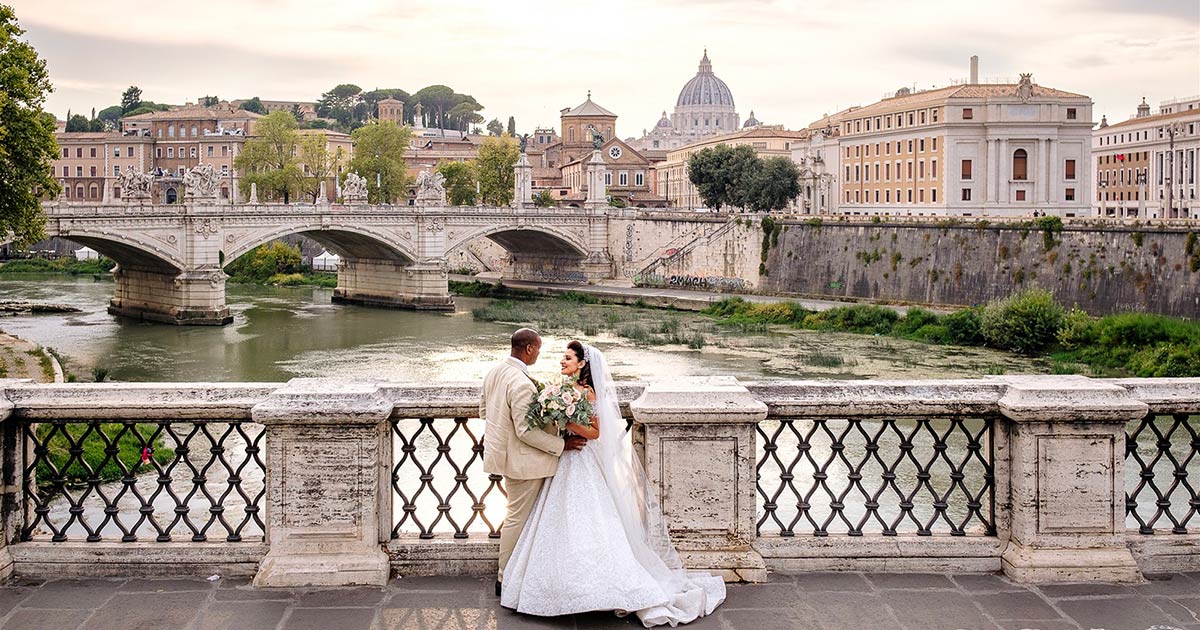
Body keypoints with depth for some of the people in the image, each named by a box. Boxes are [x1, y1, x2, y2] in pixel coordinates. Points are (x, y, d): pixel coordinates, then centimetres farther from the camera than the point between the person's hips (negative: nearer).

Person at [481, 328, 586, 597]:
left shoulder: (495, 371, 3)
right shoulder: (521, 384, -27)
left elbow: (483, 411, 15)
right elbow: (526, 431, -27)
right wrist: (561, 445, -20)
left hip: (503, 452, 10)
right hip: (520, 460, -10)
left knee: (517, 514, 20)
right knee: (518, 518, 3)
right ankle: (505, 580, 13)